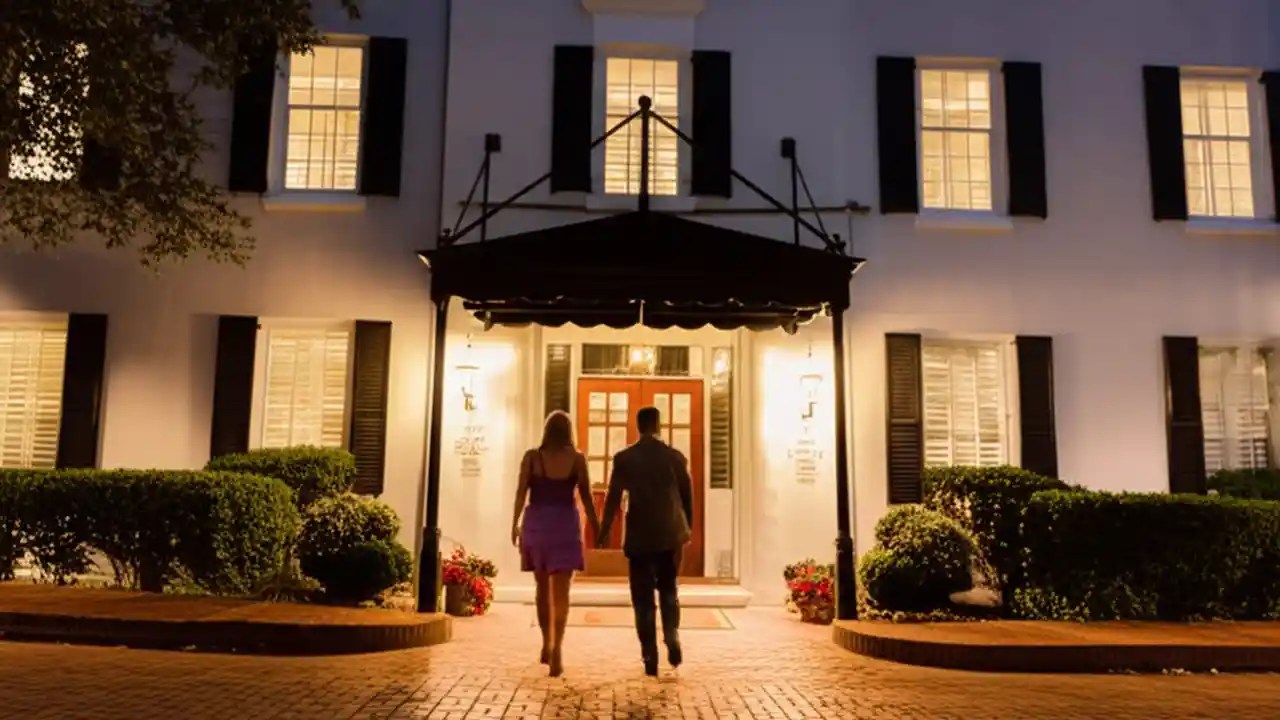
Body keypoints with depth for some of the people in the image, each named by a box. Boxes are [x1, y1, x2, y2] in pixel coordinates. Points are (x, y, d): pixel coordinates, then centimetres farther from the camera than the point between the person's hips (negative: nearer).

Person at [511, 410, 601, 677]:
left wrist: (515, 524, 7)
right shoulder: (577, 459, -3)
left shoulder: (532, 456, -1)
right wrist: (596, 527, 7)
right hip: (565, 525, -1)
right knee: (561, 592, 0)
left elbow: (522, 492, -3)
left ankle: (547, 644, 26)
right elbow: (586, 496, -2)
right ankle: (556, 650, -12)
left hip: (536, 523, 2)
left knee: (543, 587, 18)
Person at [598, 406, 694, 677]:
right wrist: (687, 528, 19)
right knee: (668, 590, 19)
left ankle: (650, 657, 4)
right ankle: (672, 637, -1)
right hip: (670, 535, 1)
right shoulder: (675, 456, -1)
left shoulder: (623, 458, -5)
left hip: (639, 536, -1)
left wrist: (603, 532, 5)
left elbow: (613, 499, -5)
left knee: (643, 597, 6)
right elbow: (687, 496, 5)